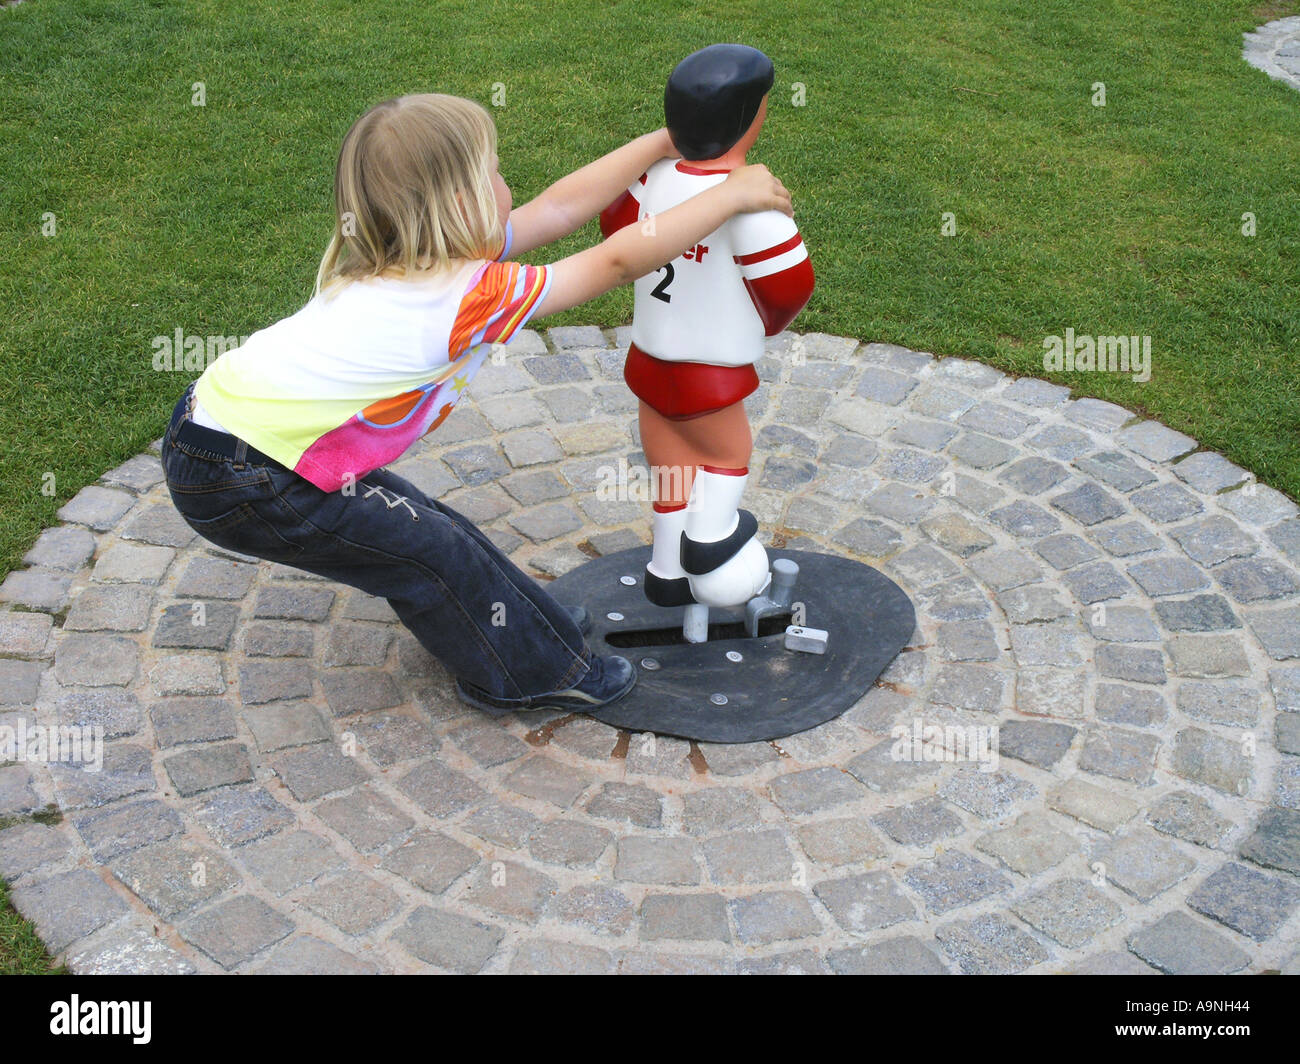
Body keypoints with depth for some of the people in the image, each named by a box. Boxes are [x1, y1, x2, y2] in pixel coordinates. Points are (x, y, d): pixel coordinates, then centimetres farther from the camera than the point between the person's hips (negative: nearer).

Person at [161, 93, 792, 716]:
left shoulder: (409, 260, 4)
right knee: (432, 552, 2)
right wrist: (732, 194, -8)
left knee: (409, 523, 19)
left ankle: (533, 622, 36)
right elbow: (620, 261, -17)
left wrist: (672, 139, 11)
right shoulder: (471, 296, -21)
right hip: (239, 484, -9)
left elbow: (561, 205, 8)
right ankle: (531, 674, 22)